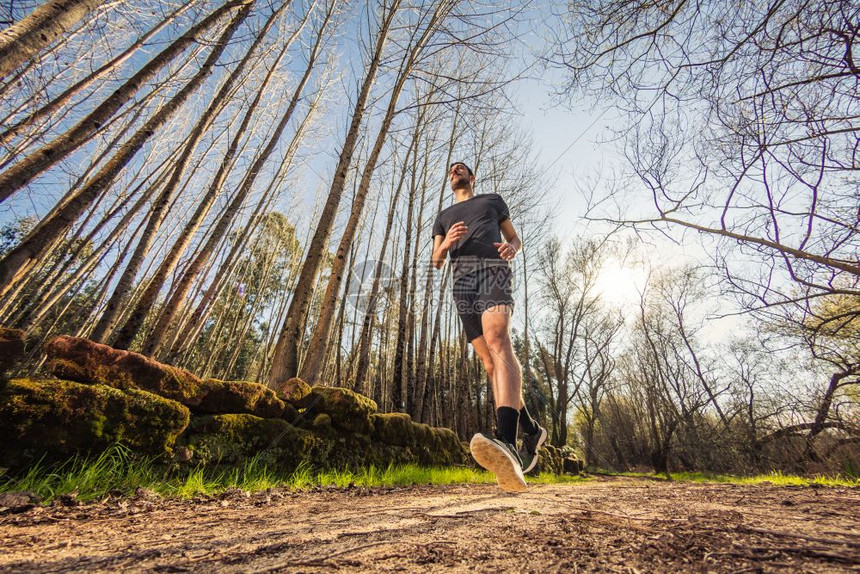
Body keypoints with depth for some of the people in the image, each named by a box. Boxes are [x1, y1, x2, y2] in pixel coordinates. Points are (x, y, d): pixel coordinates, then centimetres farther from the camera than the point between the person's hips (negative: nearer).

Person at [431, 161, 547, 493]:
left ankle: (506, 442, -49)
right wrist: (446, 245, -3)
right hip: (462, 283, 4)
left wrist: (511, 248, -5)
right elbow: (436, 261, 21)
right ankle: (531, 430, 14)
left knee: (497, 340, -32)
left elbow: (515, 239, 22)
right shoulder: (444, 217, 32)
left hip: (492, 270, -4)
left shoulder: (493, 200, 26)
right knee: (490, 363, -1)